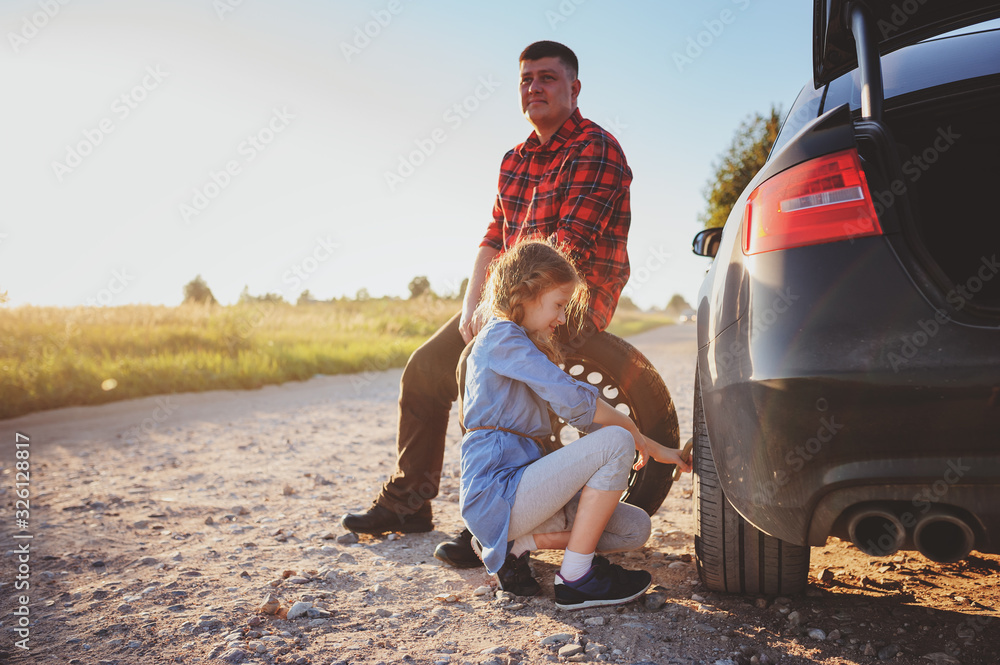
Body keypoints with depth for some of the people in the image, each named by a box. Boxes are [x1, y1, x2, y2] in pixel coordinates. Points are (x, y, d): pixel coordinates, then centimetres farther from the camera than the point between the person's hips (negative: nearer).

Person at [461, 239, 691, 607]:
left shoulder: (512, 343, 23)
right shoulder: (502, 336, -10)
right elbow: (576, 401, -18)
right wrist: (644, 441, -9)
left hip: (516, 486, 10)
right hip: (496, 493, -10)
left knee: (635, 528, 1)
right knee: (617, 441, -20)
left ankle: (513, 545, 3)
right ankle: (575, 577, -13)